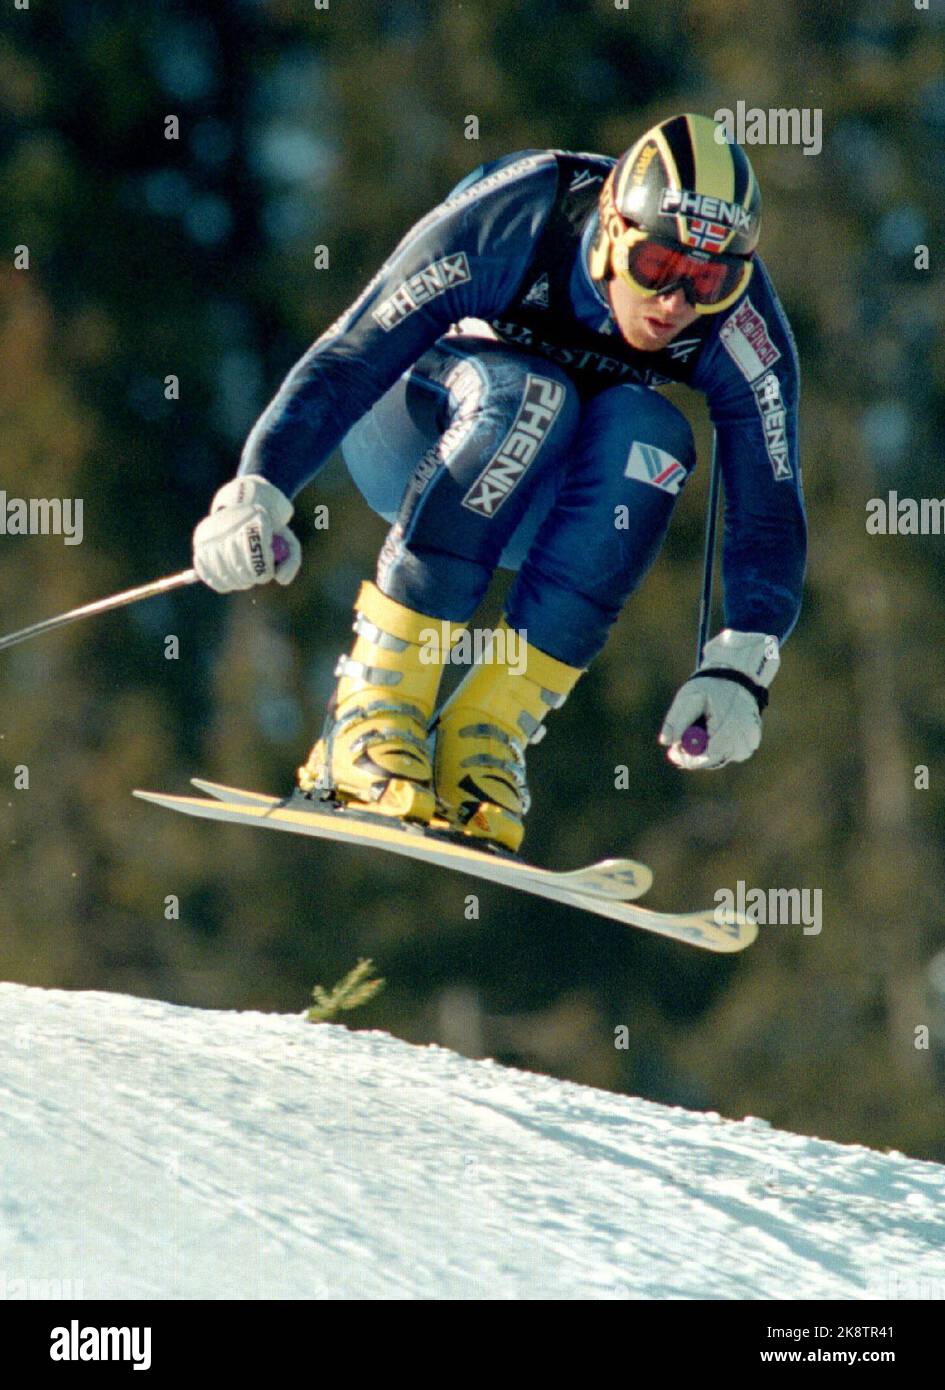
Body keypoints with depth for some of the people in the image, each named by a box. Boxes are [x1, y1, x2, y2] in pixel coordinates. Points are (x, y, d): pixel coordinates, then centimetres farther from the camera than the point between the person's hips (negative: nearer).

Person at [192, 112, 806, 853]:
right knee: (527, 397, -36)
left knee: (652, 434, -31)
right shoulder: (509, 226, -32)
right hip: (414, 421, -3)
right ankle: (372, 710, -35)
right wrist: (258, 492, -45)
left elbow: (770, 511, -21)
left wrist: (739, 669, -35)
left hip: (549, 497, 3)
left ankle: (485, 737, -29)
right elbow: (346, 360, -32)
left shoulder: (743, 326, -23)